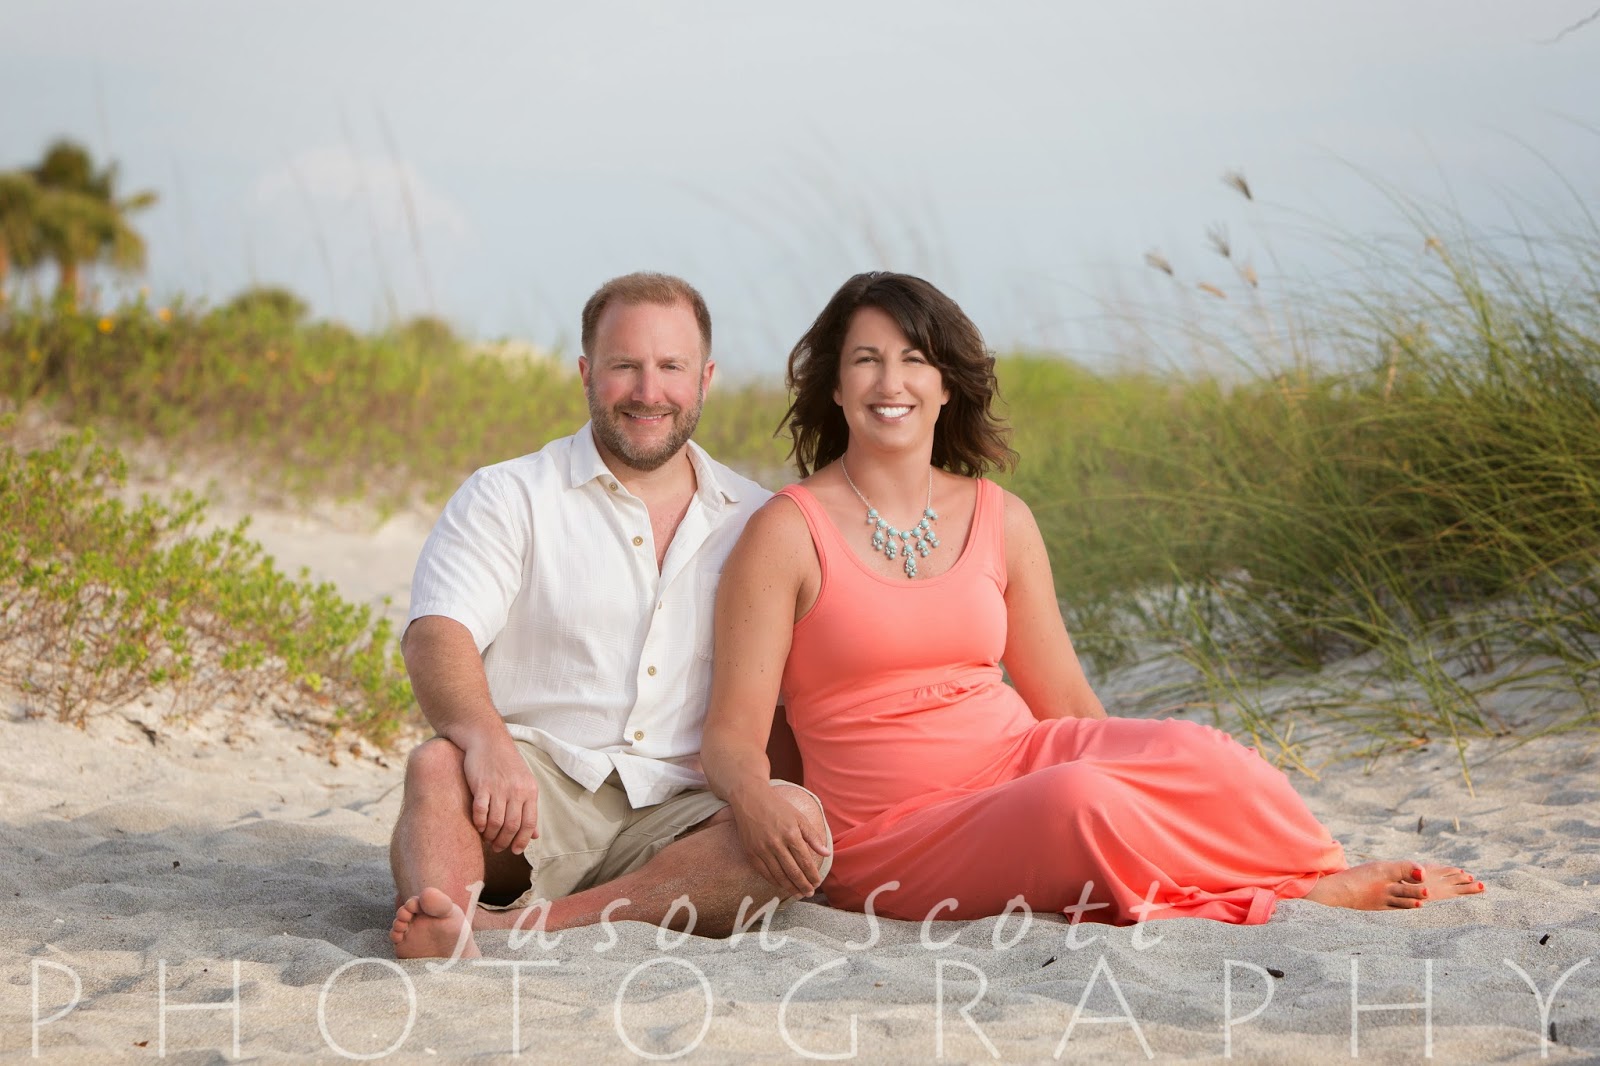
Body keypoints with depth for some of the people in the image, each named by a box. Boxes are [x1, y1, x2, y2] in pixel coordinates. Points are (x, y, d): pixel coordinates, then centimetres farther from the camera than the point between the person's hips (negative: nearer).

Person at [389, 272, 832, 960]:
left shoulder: (755, 522, 16)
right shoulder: (507, 497, 7)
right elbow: (436, 636, -9)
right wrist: (488, 742, -32)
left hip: (679, 816, 2)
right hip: (536, 795, -2)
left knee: (800, 818, -28)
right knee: (439, 764, -31)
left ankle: (513, 926, -40)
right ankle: (442, 946, -61)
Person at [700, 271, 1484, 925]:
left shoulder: (999, 520, 9)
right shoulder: (789, 533, -5)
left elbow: (1070, 706, 13)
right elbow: (733, 732, -9)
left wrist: (1160, 782, 1)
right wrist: (756, 802, -31)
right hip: (897, 834, -4)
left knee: (1181, 750, -27)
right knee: (1078, 801, -34)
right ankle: (1307, 890, -15)